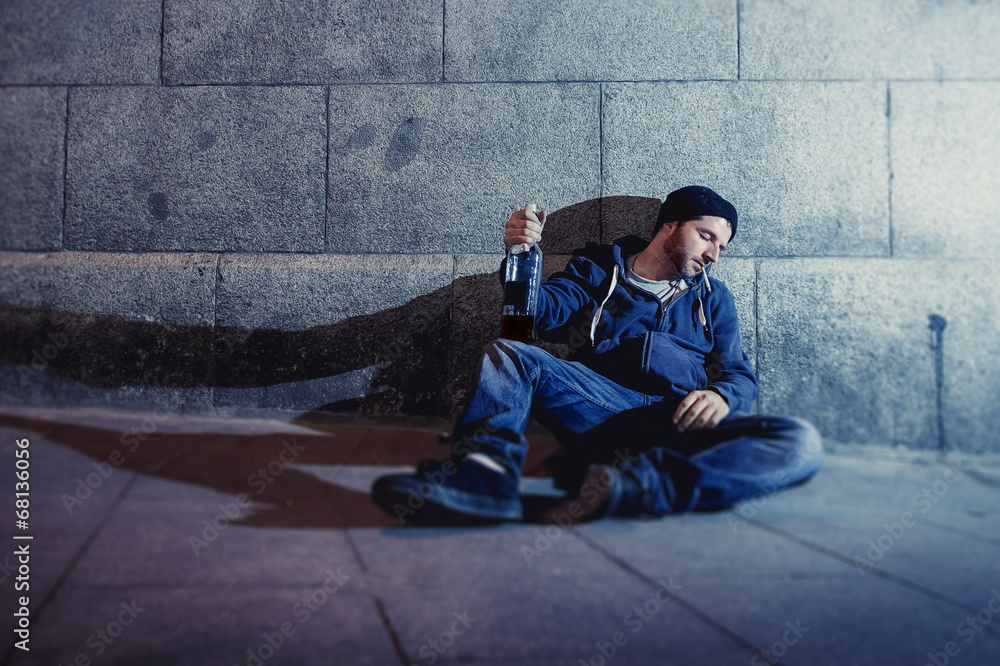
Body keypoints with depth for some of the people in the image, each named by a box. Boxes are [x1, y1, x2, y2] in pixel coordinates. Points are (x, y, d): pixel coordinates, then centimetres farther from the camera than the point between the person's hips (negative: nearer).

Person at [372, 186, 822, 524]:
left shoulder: (713, 298, 27)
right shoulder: (600, 268, 20)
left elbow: (739, 373, 17)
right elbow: (544, 313, 5)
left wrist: (721, 395, -8)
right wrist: (522, 255, -14)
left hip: (680, 421, 1)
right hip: (604, 405, -1)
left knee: (801, 443, -28)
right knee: (508, 353, -22)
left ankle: (622, 486, -46)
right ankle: (485, 473, -51)